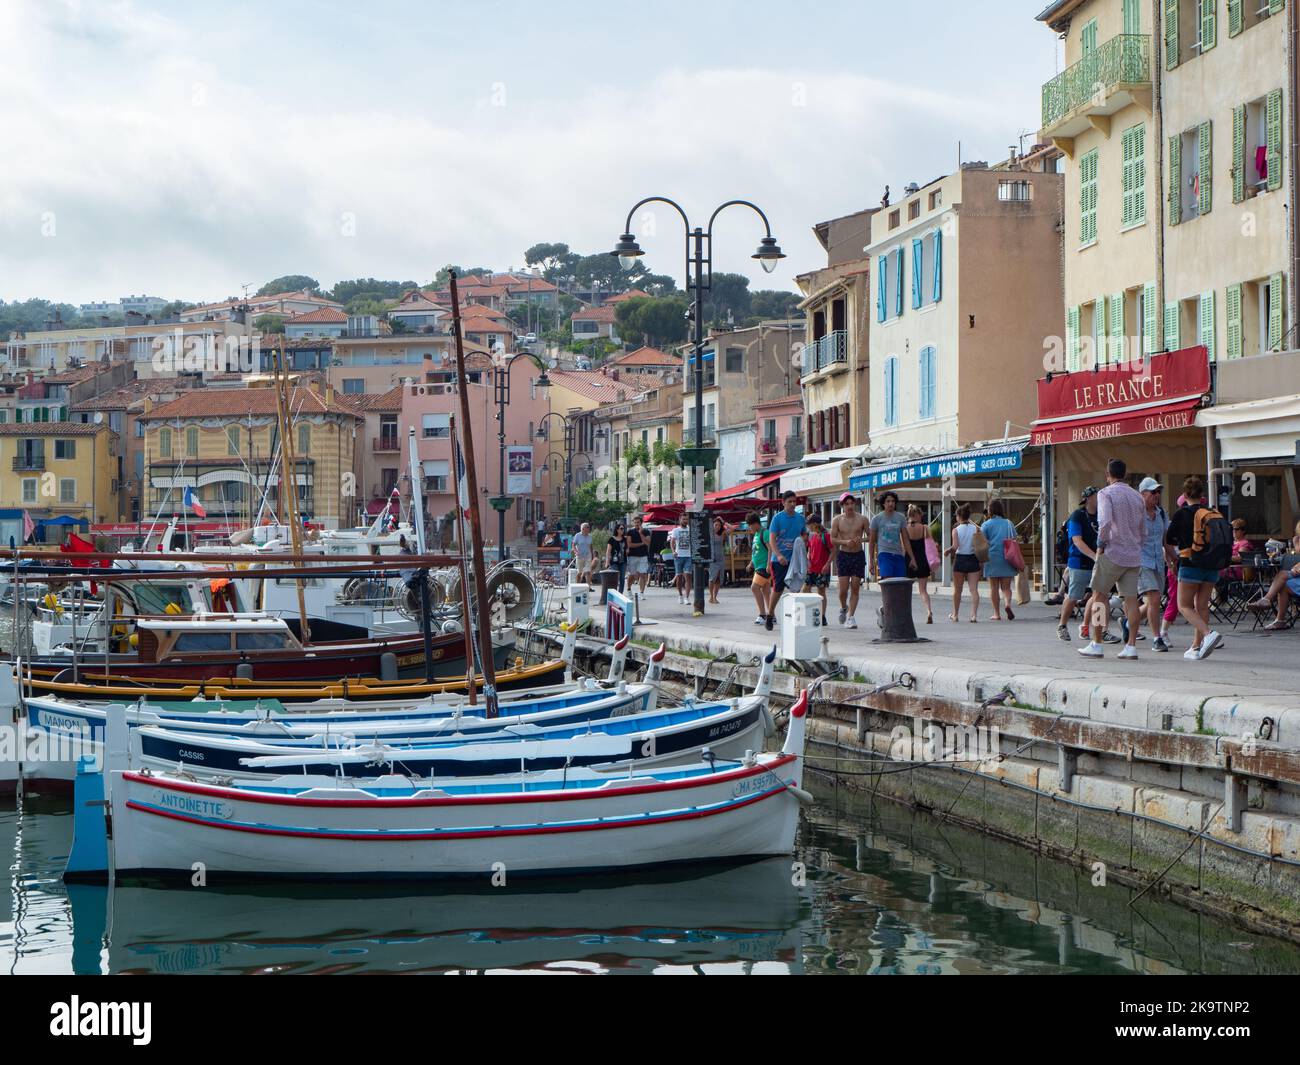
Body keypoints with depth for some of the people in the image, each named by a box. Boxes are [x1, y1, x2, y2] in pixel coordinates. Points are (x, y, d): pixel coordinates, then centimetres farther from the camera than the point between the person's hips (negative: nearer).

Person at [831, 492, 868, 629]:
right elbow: (832, 539, -2)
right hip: (843, 555, -1)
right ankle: (843, 608, 24)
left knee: (855, 588, -2)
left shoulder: (862, 519, 0)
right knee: (843, 588, -5)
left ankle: (851, 616, 4)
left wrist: (861, 539, -16)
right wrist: (845, 542, -19)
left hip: (858, 555, 1)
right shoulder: (837, 520, 0)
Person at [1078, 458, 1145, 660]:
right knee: (1131, 599, 2)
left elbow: (1105, 522, -20)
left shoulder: (1106, 493, -5)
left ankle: (1096, 644, 2)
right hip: (1133, 556, 6)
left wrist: (1101, 546, -10)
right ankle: (1131, 646, -2)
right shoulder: (1137, 497, 15)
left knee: (1099, 595, 3)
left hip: (1113, 553, -5)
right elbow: (1143, 531, 18)